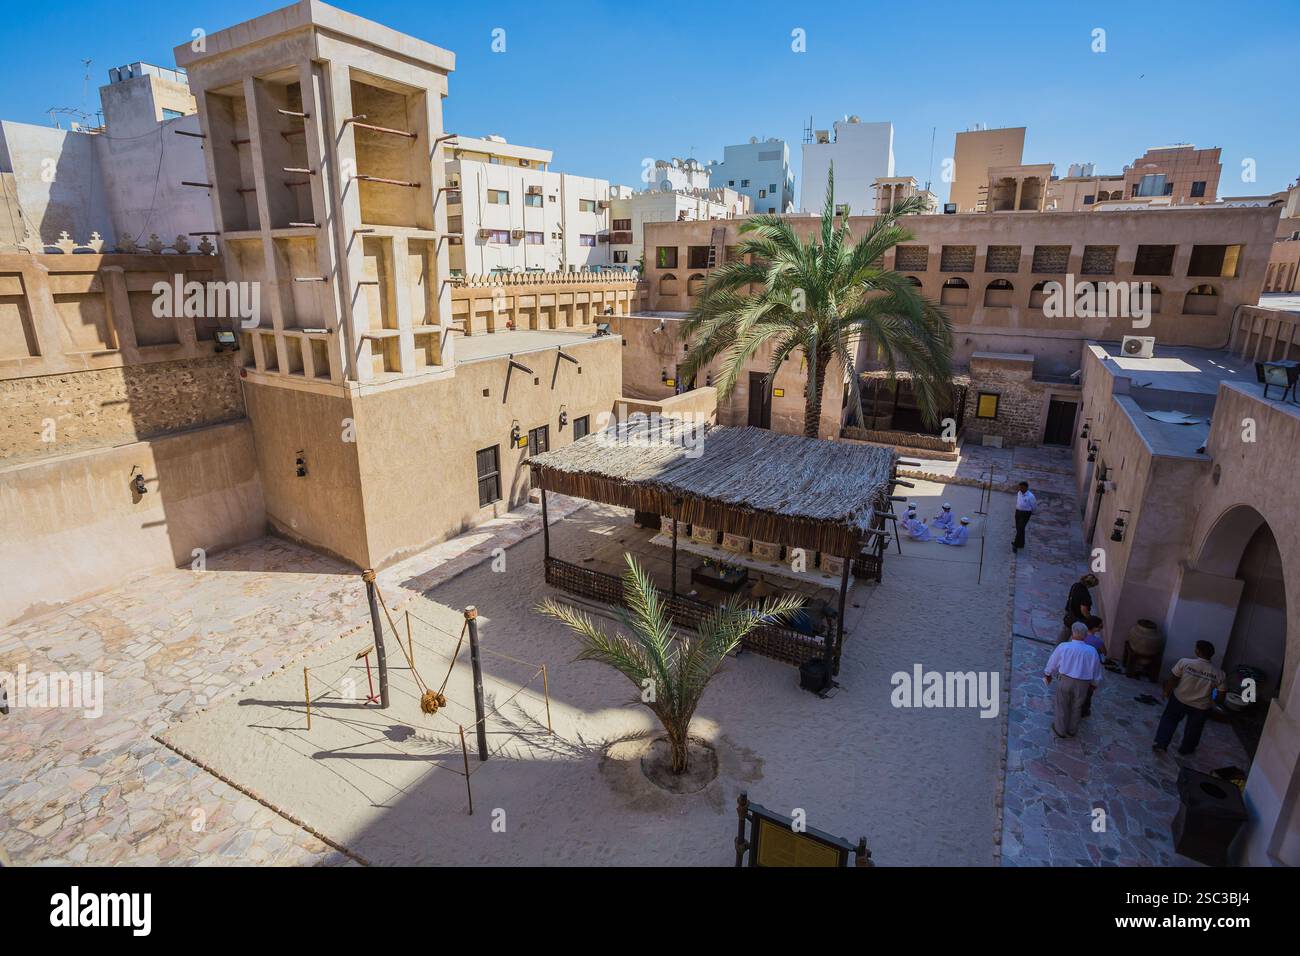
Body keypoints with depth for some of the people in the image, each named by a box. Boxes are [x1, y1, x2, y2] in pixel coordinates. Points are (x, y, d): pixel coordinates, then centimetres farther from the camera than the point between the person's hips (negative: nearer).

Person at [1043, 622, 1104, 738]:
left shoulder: (1063, 647, -14)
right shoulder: (1092, 651, -9)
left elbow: (1052, 662, 0)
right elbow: (1096, 670, 3)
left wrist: (1048, 674, 18)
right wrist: (1094, 683, 22)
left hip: (1065, 680, -2)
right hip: (1083, 684, 2)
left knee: (1062, 706, 17)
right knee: (1076, 707, 22)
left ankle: (1060, 730, 33)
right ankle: (1072, 730, 40)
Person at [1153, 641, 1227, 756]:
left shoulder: (1185, 662, -20)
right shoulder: (1219, 674, -16)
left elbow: (1172, 679, -10)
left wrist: (1167, 691, 6)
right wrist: (1212, 701, 14)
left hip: (1179, 700, -1)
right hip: (1201, 707, 1)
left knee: (1169, 720, 21)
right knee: (1193, 729, 24)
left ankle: (1161, 744, 18)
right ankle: (1185, 750, 40)